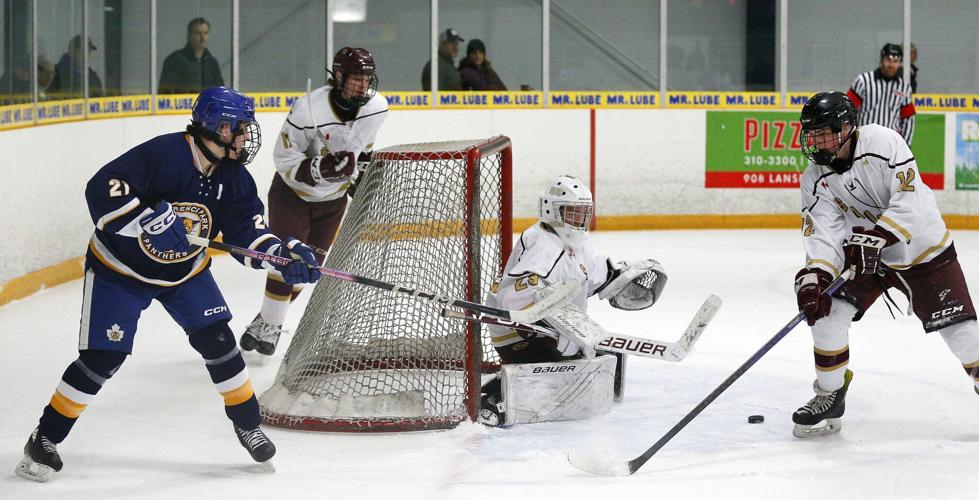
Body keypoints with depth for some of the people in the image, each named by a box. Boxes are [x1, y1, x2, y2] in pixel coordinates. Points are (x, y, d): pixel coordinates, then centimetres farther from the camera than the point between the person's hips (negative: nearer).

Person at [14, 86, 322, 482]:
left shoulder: (233, 178, -8)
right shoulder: (162, 155, -30)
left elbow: (247, 233, -3)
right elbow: (102, 191, -35)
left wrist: (285, 254, -20)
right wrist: (153, 221, -43)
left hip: (184, 271, 6)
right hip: (119, 268, -6)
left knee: (217, 340, -4)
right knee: (102, 358, -9)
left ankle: (247, 423, 16)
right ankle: (44, 440, 5)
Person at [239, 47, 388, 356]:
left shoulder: (377, 108, -15)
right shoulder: (309, 109, -31)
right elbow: (284, 159, -25)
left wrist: (361, 175, 10)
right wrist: (322, 167, -38)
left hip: (333, 197, 5)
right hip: (293, 191, -4)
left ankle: (270, 323, 19)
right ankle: (267, 322, 2)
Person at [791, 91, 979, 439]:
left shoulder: (883, 142, -24)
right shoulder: (815, 179, -10)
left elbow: (910, 202, -29)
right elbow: (823, 234, -18)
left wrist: (874, 237, -39)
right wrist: (815, 276, -35)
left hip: (923, 250, -4)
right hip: (865, 255, 4)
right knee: (827, 310, -14)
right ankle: (830, 396, 1)